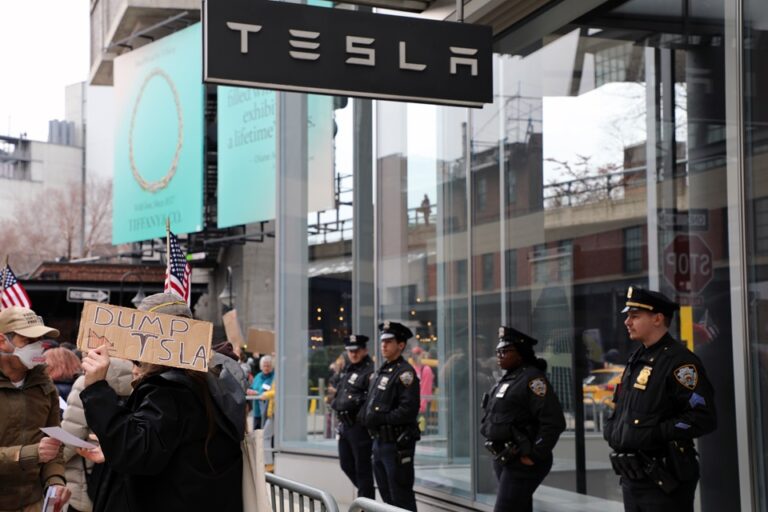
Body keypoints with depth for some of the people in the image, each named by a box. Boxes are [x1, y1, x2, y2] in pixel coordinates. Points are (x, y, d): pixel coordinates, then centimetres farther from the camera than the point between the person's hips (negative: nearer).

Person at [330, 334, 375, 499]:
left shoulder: (370, 371, -14)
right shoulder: (346, 370, 15)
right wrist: (336, 402, 15)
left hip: (359, 425, -9)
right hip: (344, 424, 9)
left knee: (362, 467, -1)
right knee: (346, 464, 17)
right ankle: (365, 493, 33)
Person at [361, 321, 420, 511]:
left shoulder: (404, 372, -13)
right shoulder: (380, 371, 15)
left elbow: (409, 409, -23)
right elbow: (371, 403, 22)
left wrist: (381, 419, -23)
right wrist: (367, 417, 3)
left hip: (397, 443, -9)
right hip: (379, 441, 9)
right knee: (386, 494, 17)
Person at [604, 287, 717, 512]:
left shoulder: (678, 360, -13)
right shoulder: (636, 360, 16)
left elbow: (703, 417, -20)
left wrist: (655, 434, -22)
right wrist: (611, 428, 7)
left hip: (664, 480, -9)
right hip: (632, 477, 9)